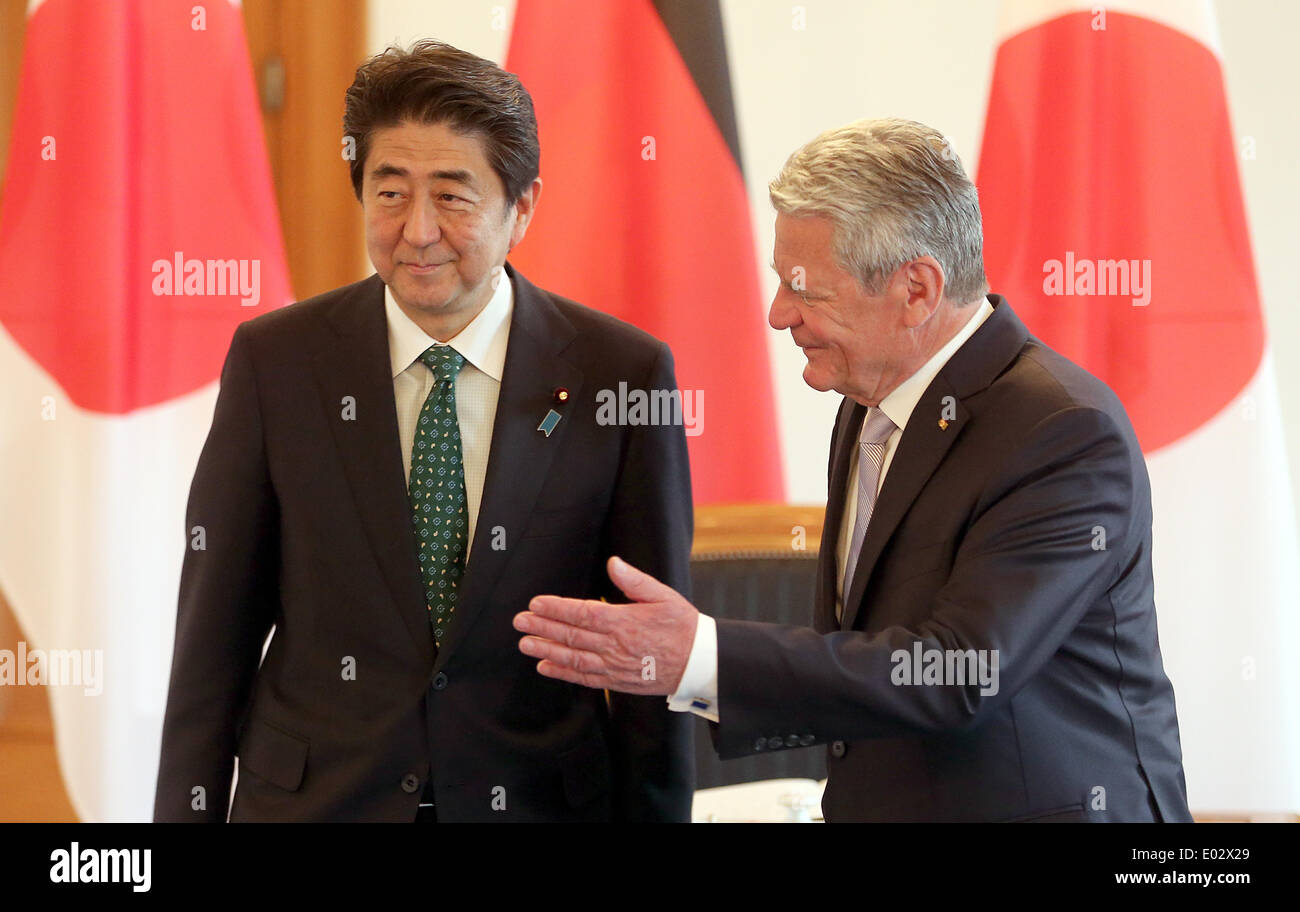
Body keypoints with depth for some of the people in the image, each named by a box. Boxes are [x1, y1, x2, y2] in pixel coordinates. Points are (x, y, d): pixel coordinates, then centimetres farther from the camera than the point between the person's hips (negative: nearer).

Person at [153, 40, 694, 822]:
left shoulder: (620, 372, -6)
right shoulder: (274, 361, -4)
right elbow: (217, 625, -1)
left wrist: (652, 812, -3)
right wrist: (186, 811, -4)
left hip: (539, 798, 0)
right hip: (311, 795, 0)